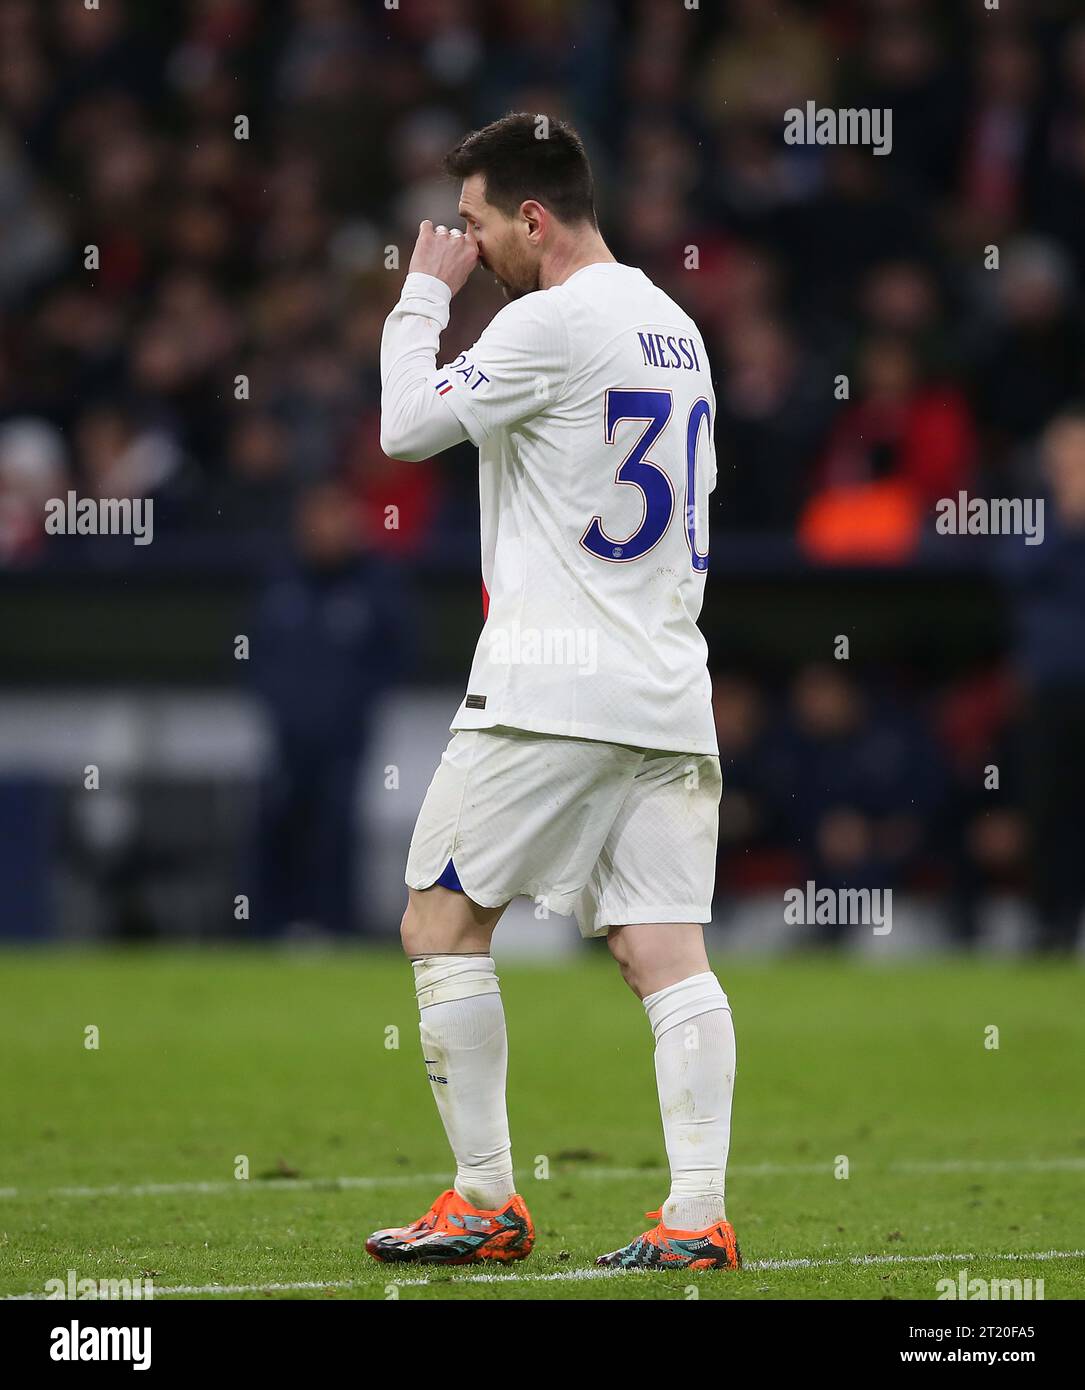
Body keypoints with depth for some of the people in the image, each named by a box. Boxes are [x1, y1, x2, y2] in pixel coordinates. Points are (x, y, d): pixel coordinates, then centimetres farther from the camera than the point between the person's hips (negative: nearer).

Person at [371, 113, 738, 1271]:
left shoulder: (550, 321, -10)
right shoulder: (675, 328, 17)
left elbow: (406, 427, -7)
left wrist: (423, 295, 5)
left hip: (549, 688, -8)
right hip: (668, 694, 8)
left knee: (441, 926, 3)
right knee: (668, 951, 1)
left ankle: (485, 1205, 2)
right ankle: (699, 1217, -8)